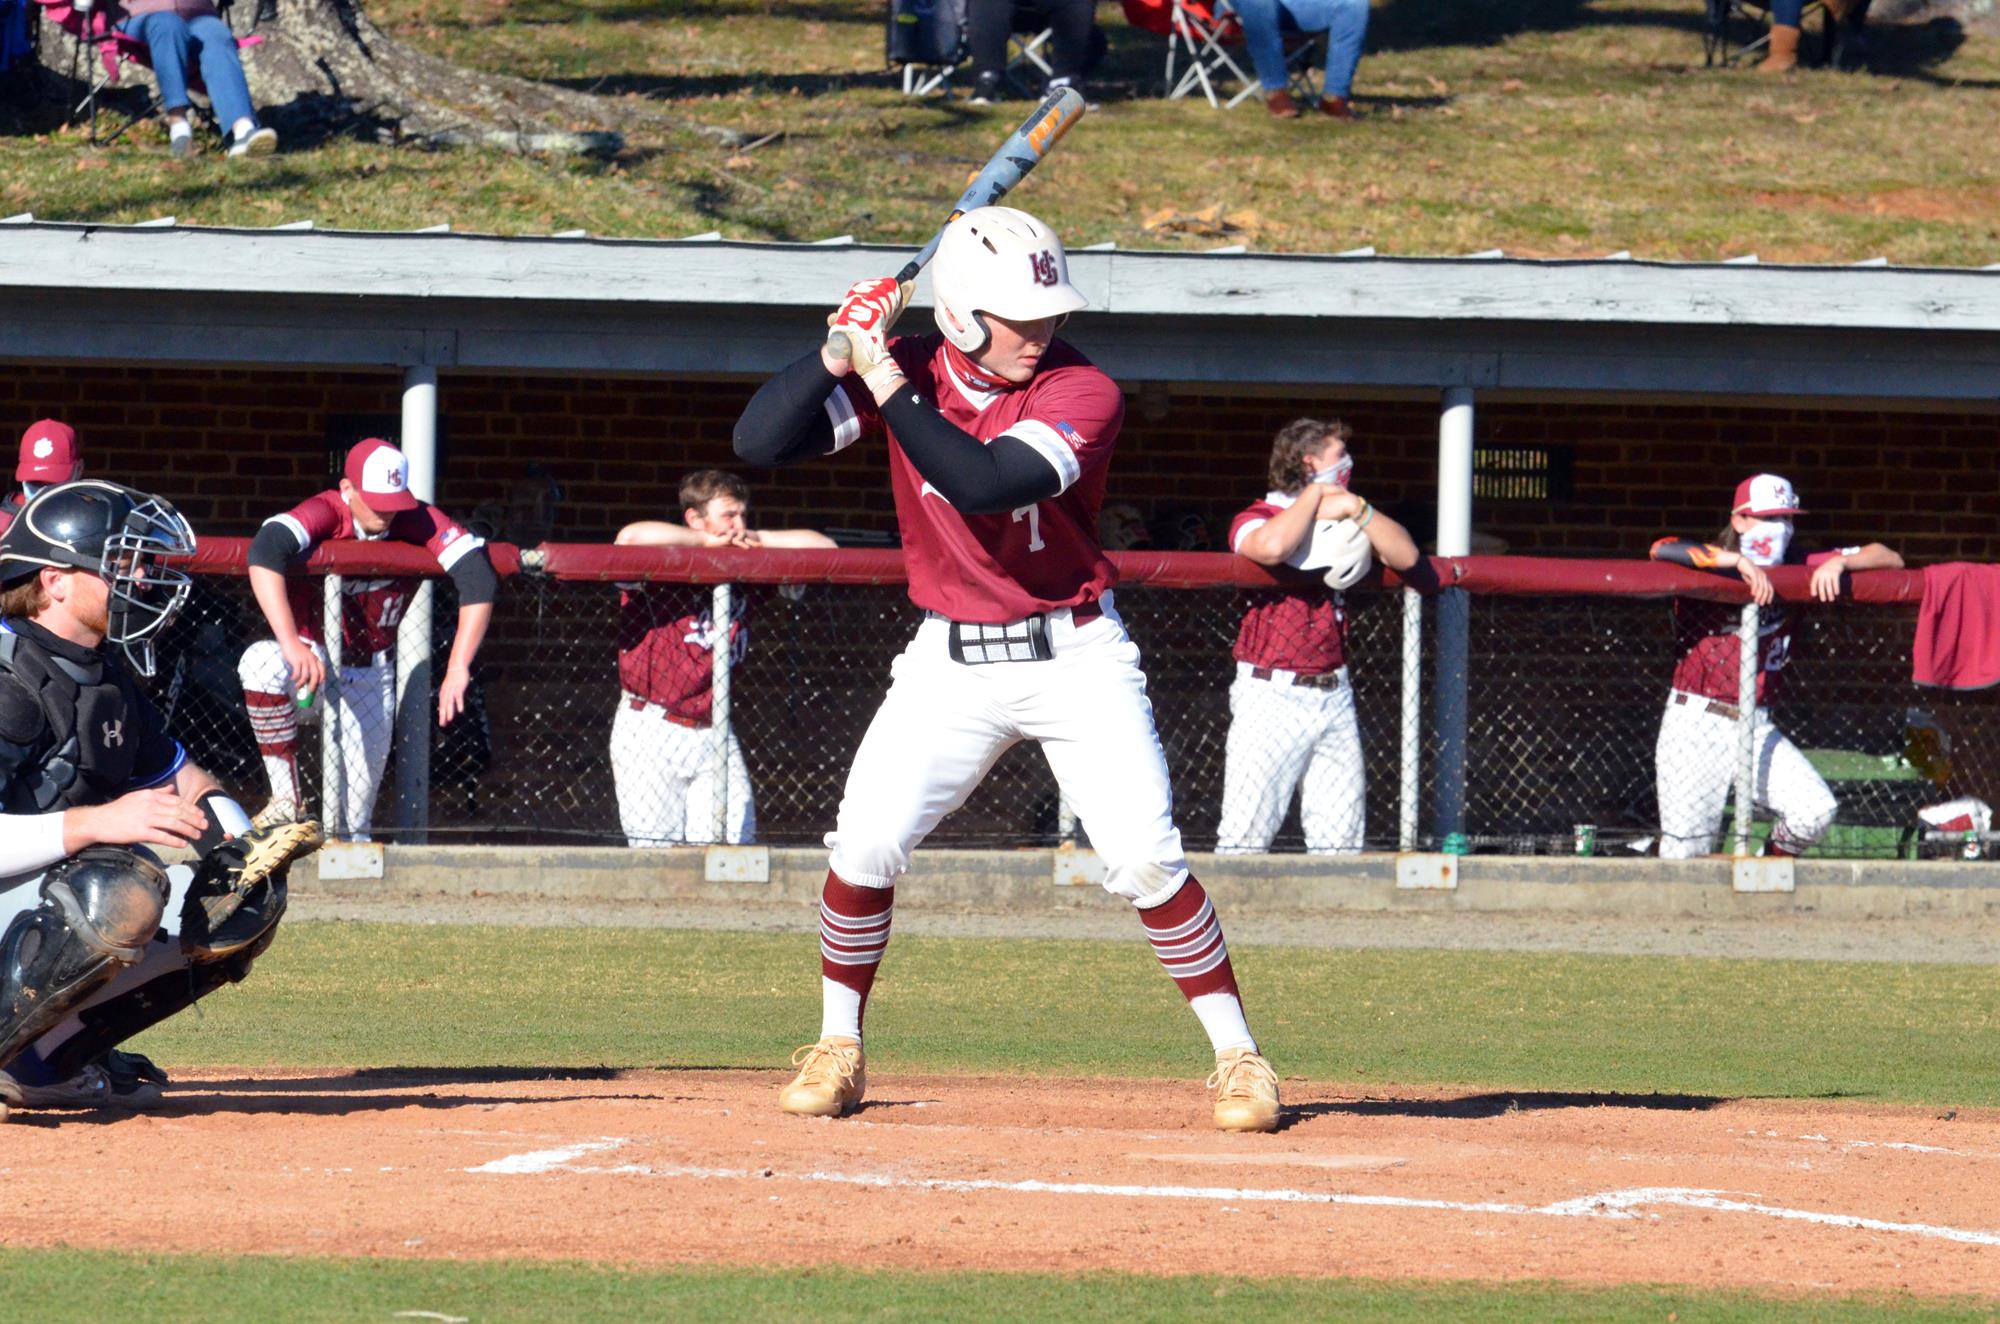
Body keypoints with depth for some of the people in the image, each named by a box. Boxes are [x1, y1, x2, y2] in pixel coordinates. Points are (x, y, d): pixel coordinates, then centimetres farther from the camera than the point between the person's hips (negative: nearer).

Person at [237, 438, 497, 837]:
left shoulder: (419, 522, -15)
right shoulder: (325, 513, -22)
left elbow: (479, 579, -23)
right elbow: (265, 553, -40)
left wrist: (458, 668, -34)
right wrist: (290, 643, -53)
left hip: (372, 679, 2)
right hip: (313, 657, -2)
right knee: (260, 662, -36)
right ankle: (285, 799, -26)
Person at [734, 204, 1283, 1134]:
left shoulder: (1082, 394, -16)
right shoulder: (909, 370, -6)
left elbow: (981, 481, -32)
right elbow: (759, 441, -12)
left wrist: (886, 384, -30)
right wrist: (841, 353, -23)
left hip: (1073, 656, -3)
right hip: (950, 662, 3)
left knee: (1144, 857, -12)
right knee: (865, 845, -8)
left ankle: (1238, 1057, -1)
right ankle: (837, 1049, 10)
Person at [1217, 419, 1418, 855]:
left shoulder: (1344, 521, 16)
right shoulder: (1257, 519, -4)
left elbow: (1405, 555, 6)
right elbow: (1273, 545, -28)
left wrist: (1356, 509, -7)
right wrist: (1316, 494, -11)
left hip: (1333, 694, 6)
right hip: (1272, 698, -6)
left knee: (1341, 838, 4)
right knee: (1246, 834, -11)